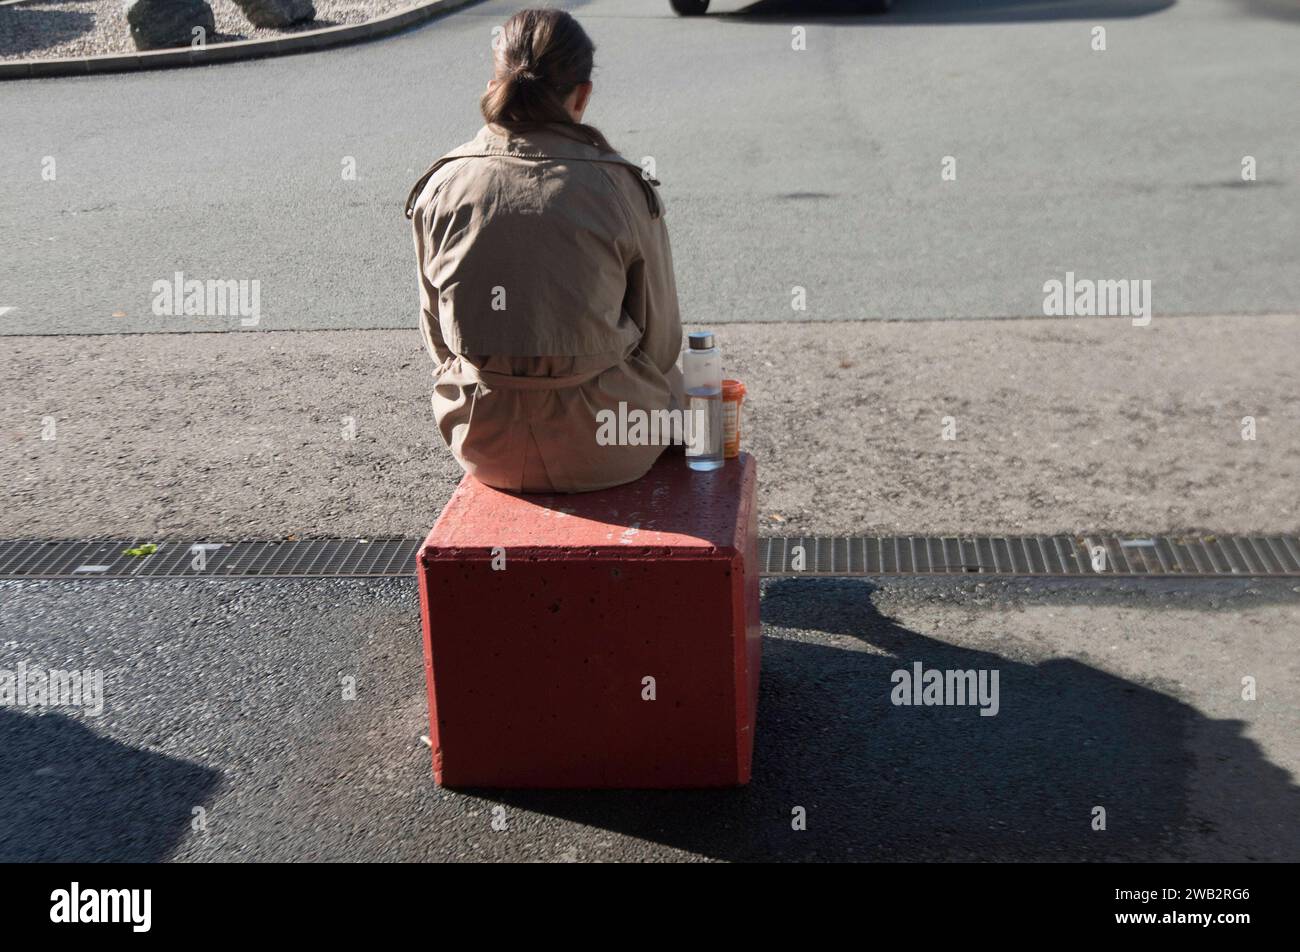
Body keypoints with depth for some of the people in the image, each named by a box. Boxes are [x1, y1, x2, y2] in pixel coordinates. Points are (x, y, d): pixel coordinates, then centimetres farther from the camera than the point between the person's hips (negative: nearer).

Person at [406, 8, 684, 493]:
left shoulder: (441, 187, -6)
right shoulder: (624, 189, -13)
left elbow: (439, 335, 3)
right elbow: (660, 342, -5)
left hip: (482, 444, 3)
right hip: (603, 451, -3)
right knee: (670, 381, 32)